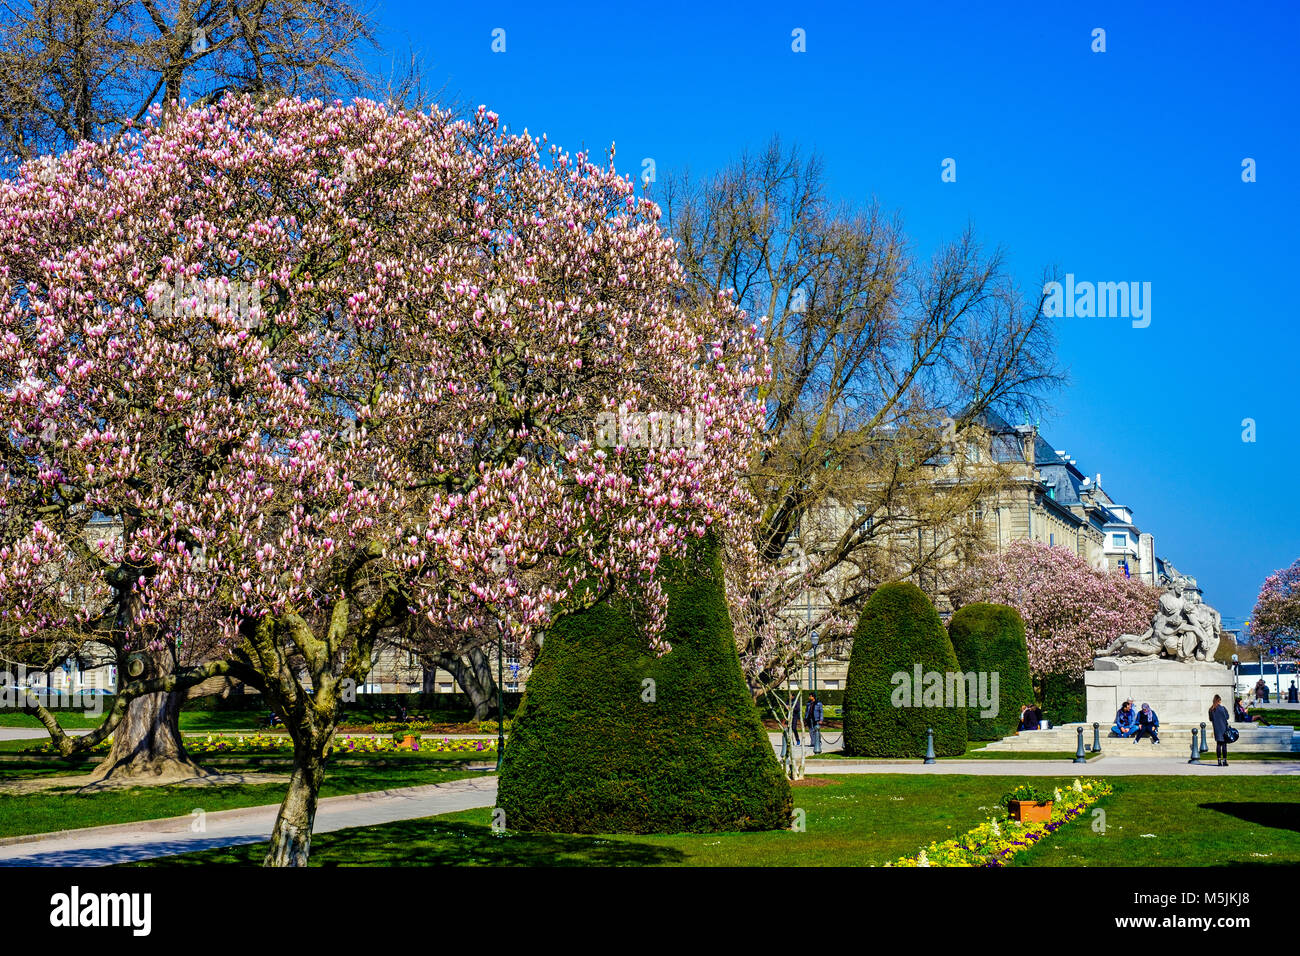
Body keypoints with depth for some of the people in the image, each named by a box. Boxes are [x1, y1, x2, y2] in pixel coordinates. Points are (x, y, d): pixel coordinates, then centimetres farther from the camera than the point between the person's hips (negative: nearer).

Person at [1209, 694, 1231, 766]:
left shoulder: (1211, 710, 3)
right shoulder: (1222, 708, -10)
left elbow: (1210, 719, 8)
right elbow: (1227, 717, -6)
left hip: (1216, 729, 4)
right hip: (1223, 728, -4)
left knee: (1218, 744, 7)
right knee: (1224, 744, 0)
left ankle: (1219, 761, 5)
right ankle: (1224, 761, -3)